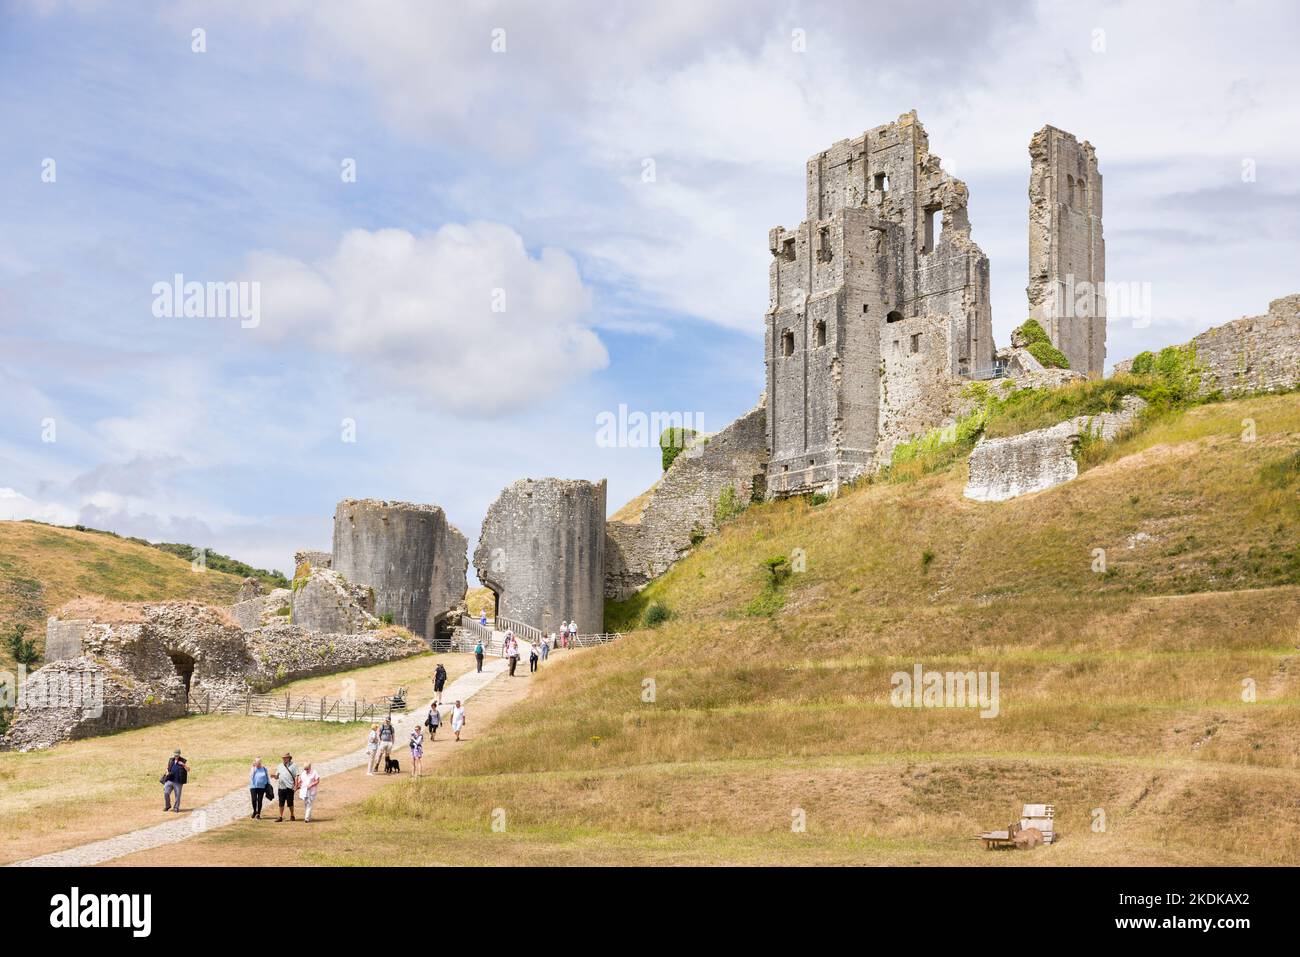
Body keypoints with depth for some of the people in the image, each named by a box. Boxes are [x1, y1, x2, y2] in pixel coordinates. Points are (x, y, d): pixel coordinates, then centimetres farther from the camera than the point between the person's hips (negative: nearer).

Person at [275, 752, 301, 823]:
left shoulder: (293, 765, 1)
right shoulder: (280, 766, 14)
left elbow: (296, 776, -3)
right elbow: (277, 777, 16)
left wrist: (296, 785, -12)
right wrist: (274, 776, -7)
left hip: (289, 787, -4)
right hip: (281, 787, 4)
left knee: (290, 803, 0)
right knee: (281, 803, 6)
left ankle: (292, 816, 13)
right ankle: (280, 817, 11)